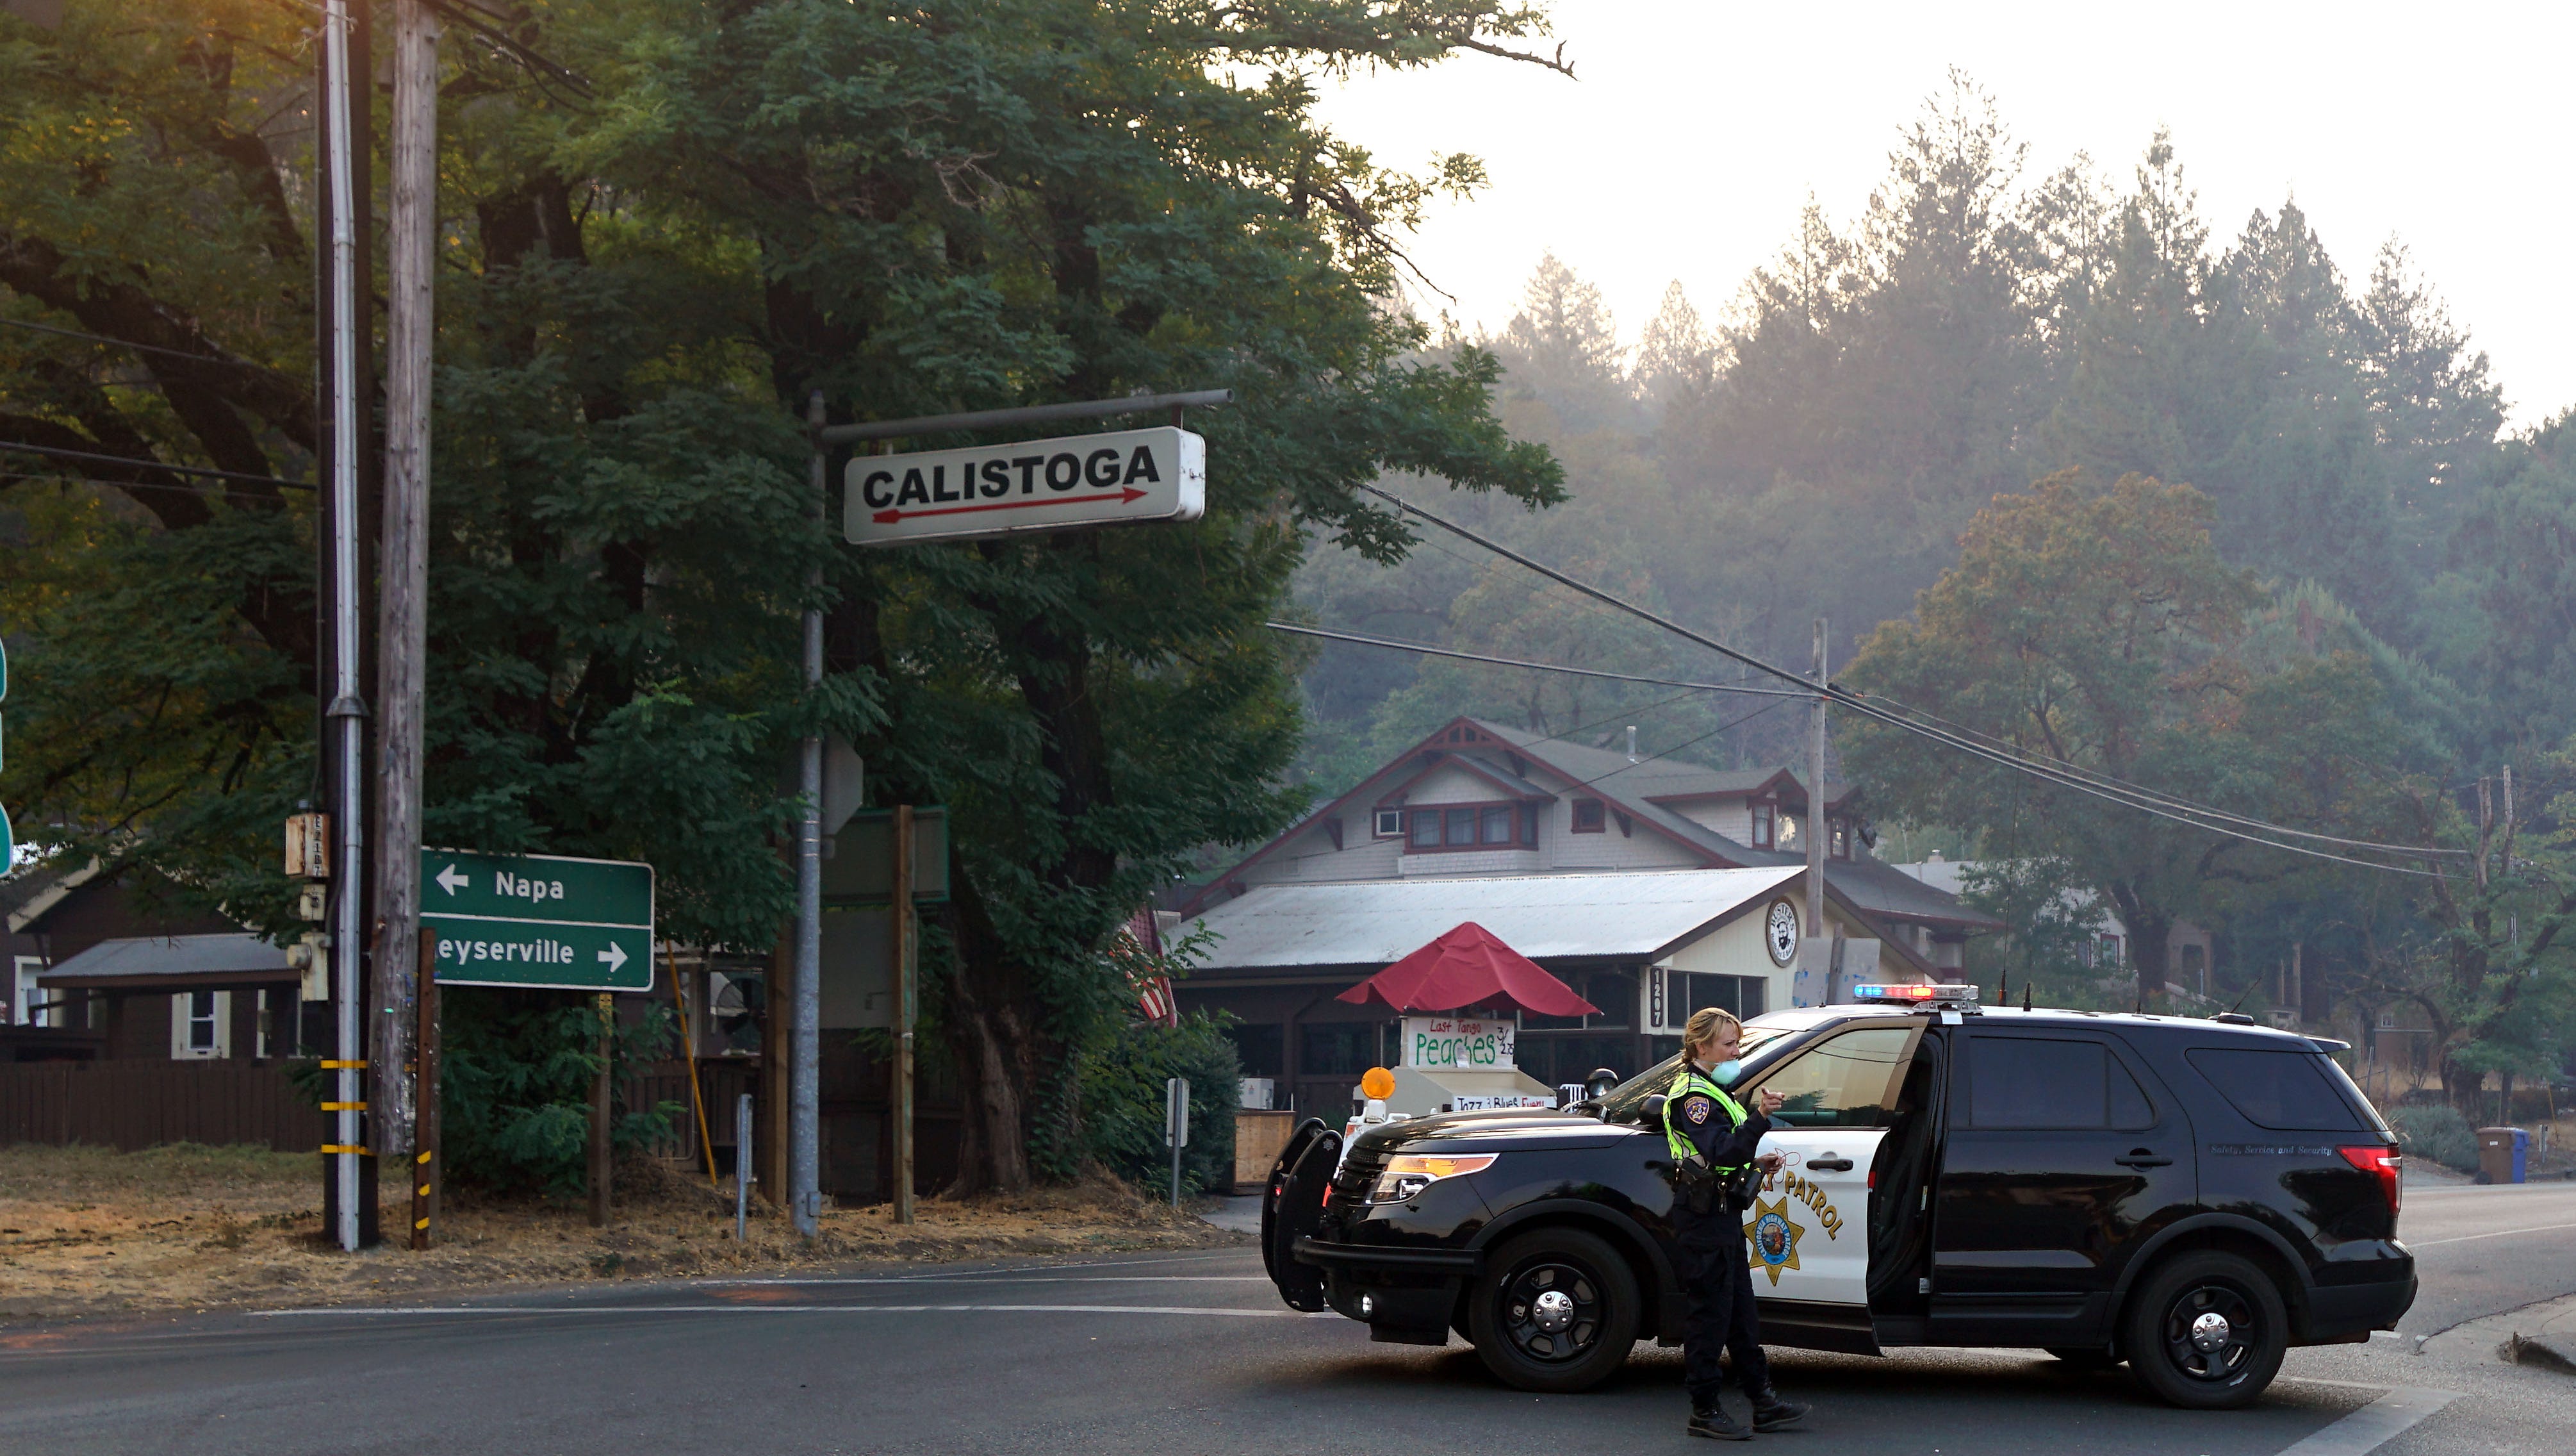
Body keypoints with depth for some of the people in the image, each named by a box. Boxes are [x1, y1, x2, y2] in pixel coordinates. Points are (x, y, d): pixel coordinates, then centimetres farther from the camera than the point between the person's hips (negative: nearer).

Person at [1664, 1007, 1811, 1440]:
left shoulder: (1714, 1090, 18)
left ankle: (1764, 1402, 19)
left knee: (1740, 1311, 14)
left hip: (1722, 1215, 11)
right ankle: (1705, 1411, 2)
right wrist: (1759, 1117, -37)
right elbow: (1721, 1152, -29)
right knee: (1709, 1312, -5)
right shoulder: (1692, 1095, -15)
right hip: (1703, 1219, -11)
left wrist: (1755, 1161, 12)